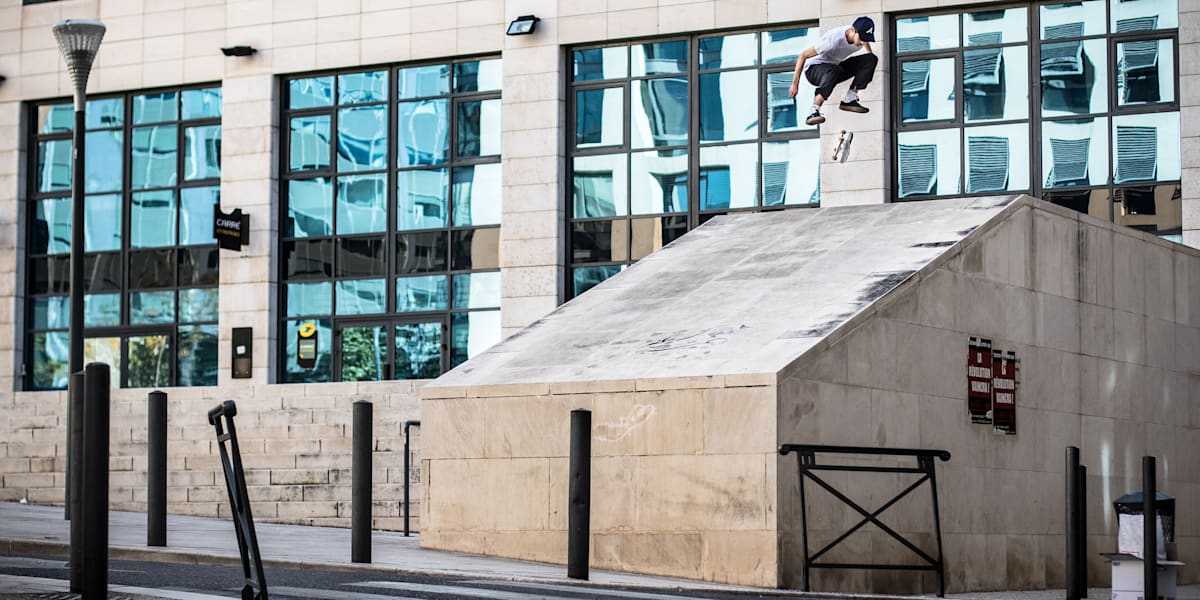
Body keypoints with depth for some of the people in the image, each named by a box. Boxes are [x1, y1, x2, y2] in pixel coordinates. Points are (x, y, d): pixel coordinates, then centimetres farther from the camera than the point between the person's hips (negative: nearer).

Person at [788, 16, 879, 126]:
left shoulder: (862, 36, -13)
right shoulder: (833, 40, -31)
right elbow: (803, 55, -25)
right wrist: (795, 84, -25)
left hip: (837, 65, 7)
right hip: (813, 68, -7)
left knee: (871, 59, -12)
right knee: (834, 71, -42)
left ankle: (849, 100, -11)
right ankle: (813, 112, -40)